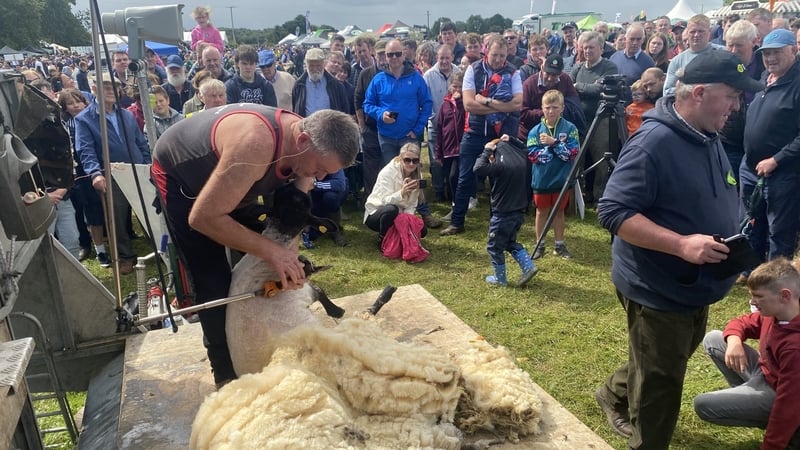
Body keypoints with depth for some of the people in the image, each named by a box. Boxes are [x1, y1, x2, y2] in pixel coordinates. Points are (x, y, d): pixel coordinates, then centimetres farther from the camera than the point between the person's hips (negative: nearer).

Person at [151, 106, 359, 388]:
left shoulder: (305, 147, -19)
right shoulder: (256, 144, -44)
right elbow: (203, 217, -40)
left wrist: (288, 255, -26)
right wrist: (270, 250, -39)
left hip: (231, 181, 7)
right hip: (177, 174, -7)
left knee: (259, 265, 9)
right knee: (213, 281, -10)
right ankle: (226, 375, 6)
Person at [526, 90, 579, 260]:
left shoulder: (570, 128, -6)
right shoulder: (535, 131, -5)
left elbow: (573, 153, -15)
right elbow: (533, 155, -14)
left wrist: (553, 142, -22)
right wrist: (558, 147, -16)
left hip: (561, 179, 0)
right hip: (541, 180, 0)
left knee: (559, 211, 14)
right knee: (542, 211, 12)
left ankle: (559, 244, 26)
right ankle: (540, 245, 24)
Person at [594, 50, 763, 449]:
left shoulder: (708, 137, 5)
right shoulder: (653, 142, -24)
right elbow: (613, 211, -29)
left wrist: (732, 235, 5)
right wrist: (681, 243, -35)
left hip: (695, 285, 10)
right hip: (657, 289, -9)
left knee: (671, 360, 29)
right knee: (660, 387, 7)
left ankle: (615, 395, 52)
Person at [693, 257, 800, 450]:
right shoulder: (775, 312, -11)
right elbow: (742, 322, 7)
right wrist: (734, 341, -19)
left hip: (776, 393, -8)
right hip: (763, 371, 8)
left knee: (703, 405, -14)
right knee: (713, 339, 5)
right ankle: (746, 392, 7)